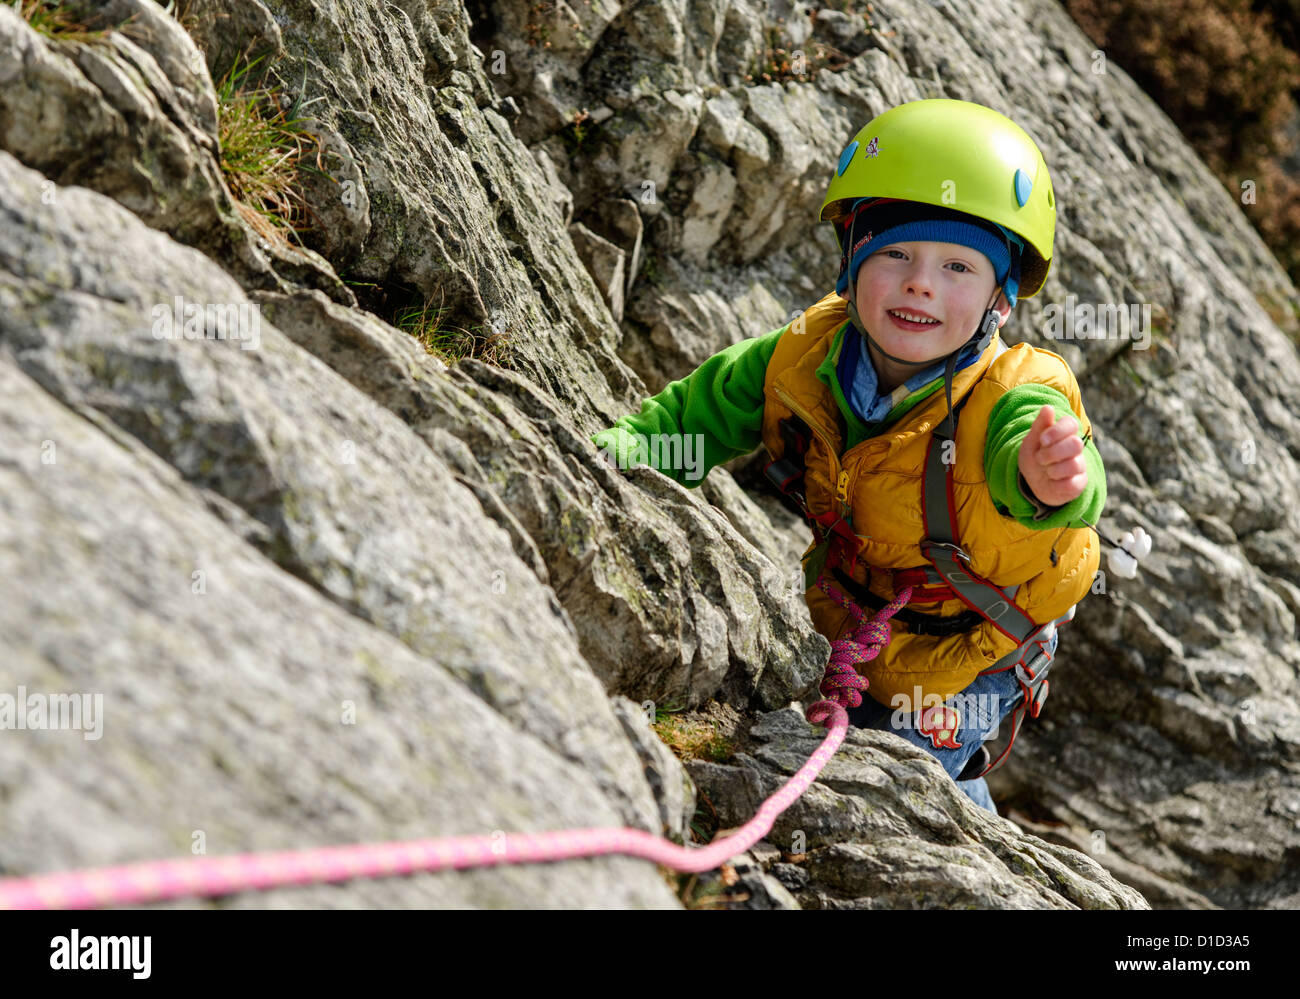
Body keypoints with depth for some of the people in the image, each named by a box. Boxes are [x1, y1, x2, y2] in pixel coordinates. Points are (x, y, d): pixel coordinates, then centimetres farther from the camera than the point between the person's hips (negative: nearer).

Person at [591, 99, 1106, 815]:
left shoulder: (1013, 399, -35)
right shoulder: (808, 358, -21)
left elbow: (1022, 450, -59)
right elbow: (695, 414, -5)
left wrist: (1045, 477, -83)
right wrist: (608, 455, -23)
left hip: (962, 664, -5)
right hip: (843, 619, 5)